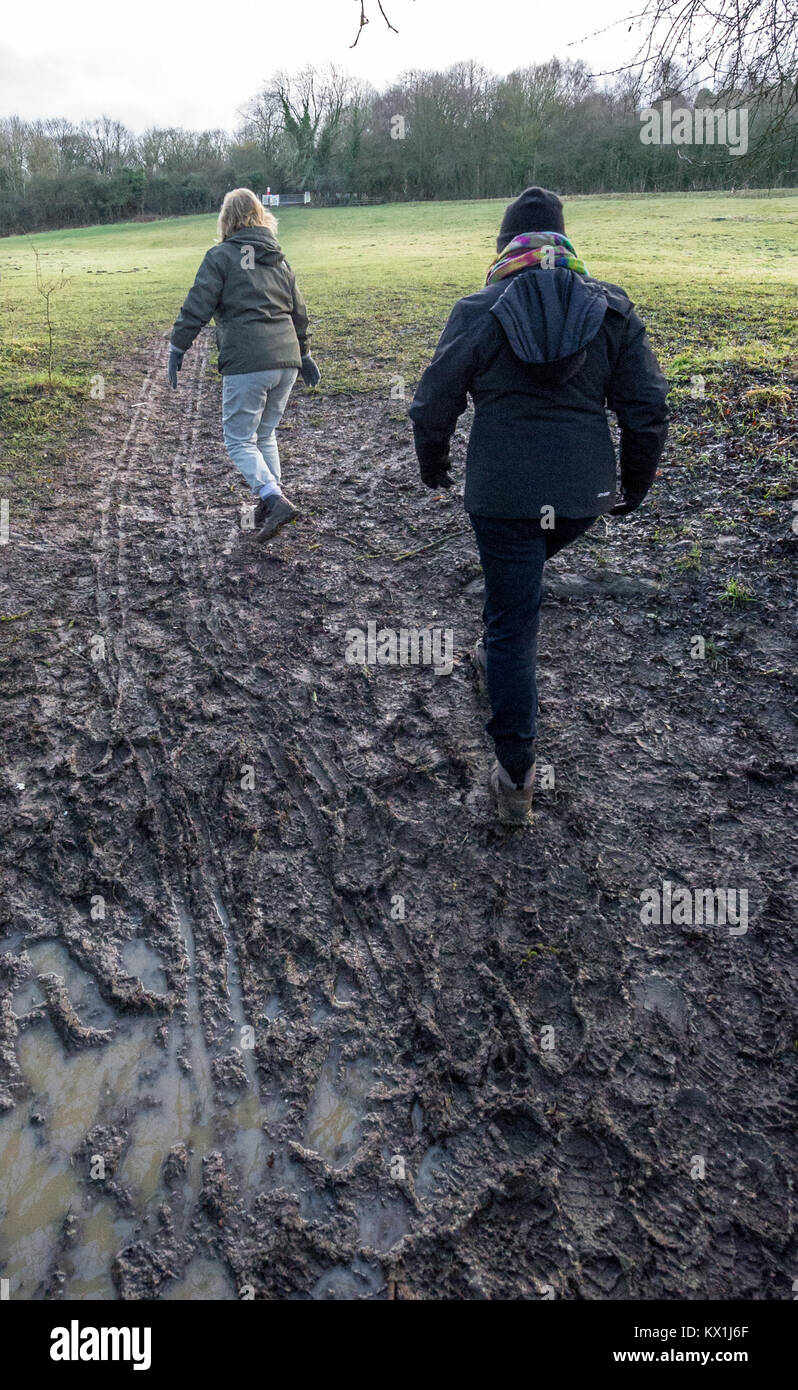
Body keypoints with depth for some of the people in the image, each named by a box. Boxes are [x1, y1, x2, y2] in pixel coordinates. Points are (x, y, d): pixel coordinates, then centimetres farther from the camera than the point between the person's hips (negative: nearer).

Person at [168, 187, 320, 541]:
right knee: (265, 435, 18)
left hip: (246, 363, -6)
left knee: (239, 441, -1)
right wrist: (304, 355, 35)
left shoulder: (221, 256, 0)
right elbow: (298, 313, 24)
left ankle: (274, 499, -19)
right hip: (285, 360, 6)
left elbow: (197, 307, -6)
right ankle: (271, 499, 14)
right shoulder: (279, 260, 18)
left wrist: (177, 348, 1)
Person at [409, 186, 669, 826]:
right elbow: (648, 408, 3)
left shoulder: (478, 311, -3)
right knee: (523, 567, 33)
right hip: (585, 493, 3)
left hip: (502, 491, -3)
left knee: (513, 623, 4)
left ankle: (516, 779, 8)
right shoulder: (612, 307, 3)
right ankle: (497, 659, 54)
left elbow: (435, 404, 0)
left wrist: (433, 468, 19)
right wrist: (635, 485, 17)